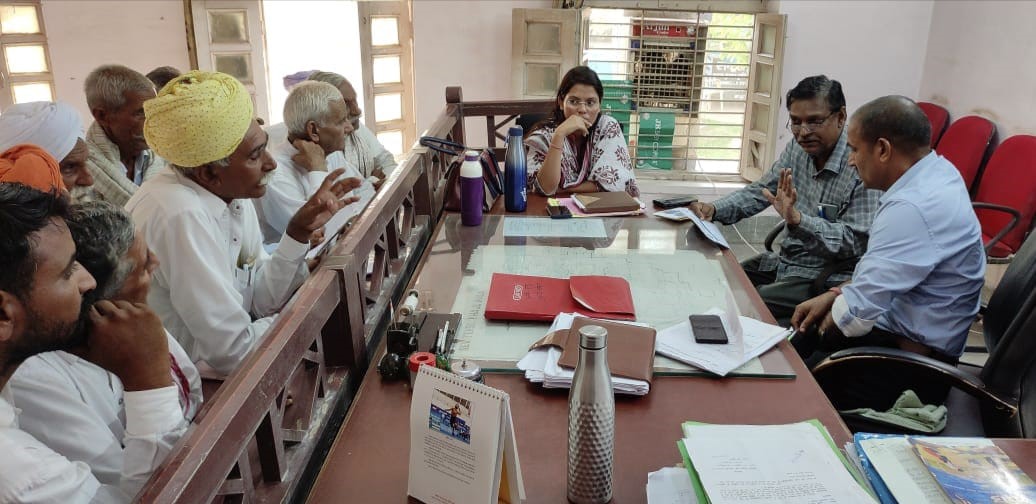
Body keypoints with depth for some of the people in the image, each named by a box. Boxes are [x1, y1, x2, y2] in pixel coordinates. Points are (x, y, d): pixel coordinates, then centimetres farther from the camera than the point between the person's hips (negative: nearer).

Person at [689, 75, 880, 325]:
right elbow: (758, 191, 11)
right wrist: (713, 209, -7)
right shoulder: (798, 149, 3)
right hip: (785, 261, 8)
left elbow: (857, 241, -22)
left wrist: (797, 219, -35)